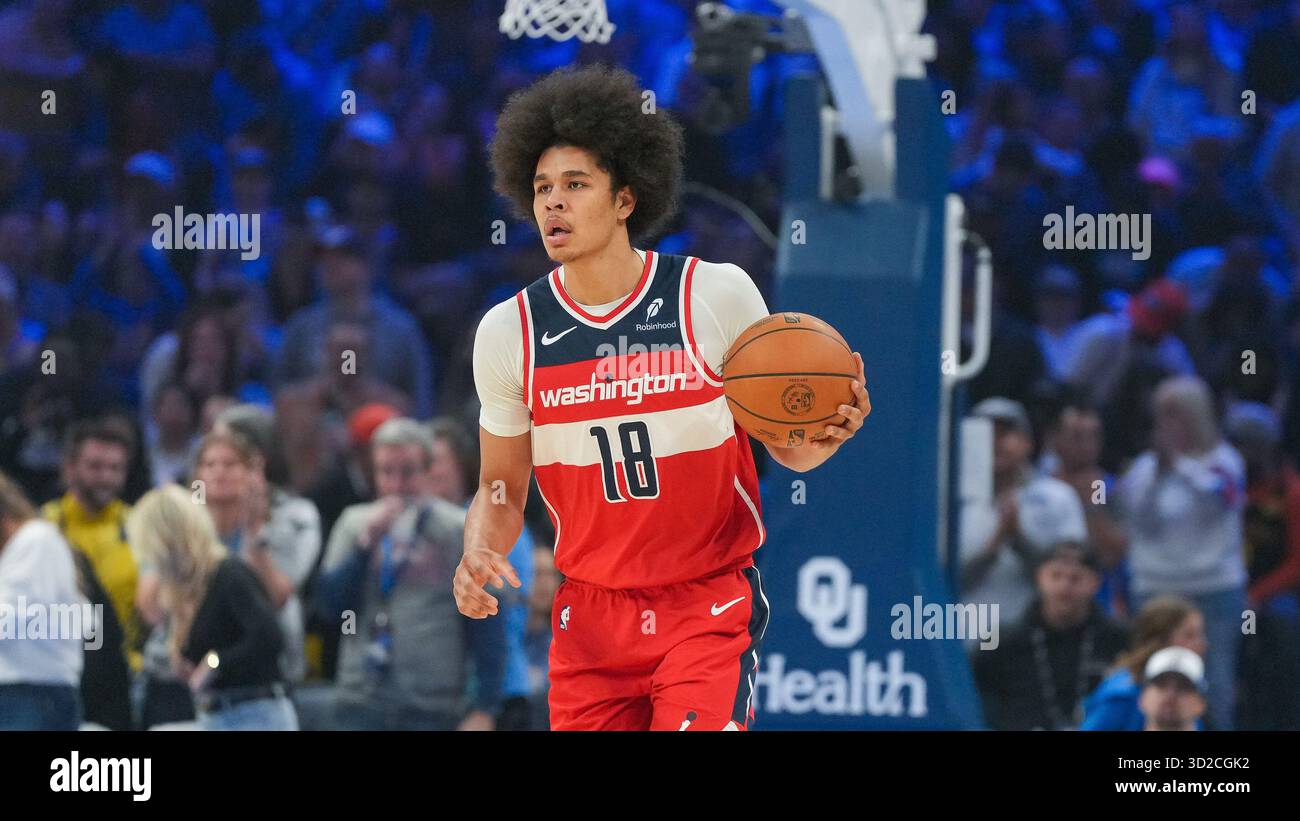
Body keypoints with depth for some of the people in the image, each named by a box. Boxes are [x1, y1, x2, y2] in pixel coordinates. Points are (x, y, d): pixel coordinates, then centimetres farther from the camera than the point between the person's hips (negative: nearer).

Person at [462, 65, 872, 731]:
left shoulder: (717, 296, -6)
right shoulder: (509, 332, 0)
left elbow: (782, 443, 5)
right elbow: (501, 489, 10)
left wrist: (819, 440, -18)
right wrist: (478, 552, -11)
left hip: (709, 607, -3)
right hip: (590, 618, 3)